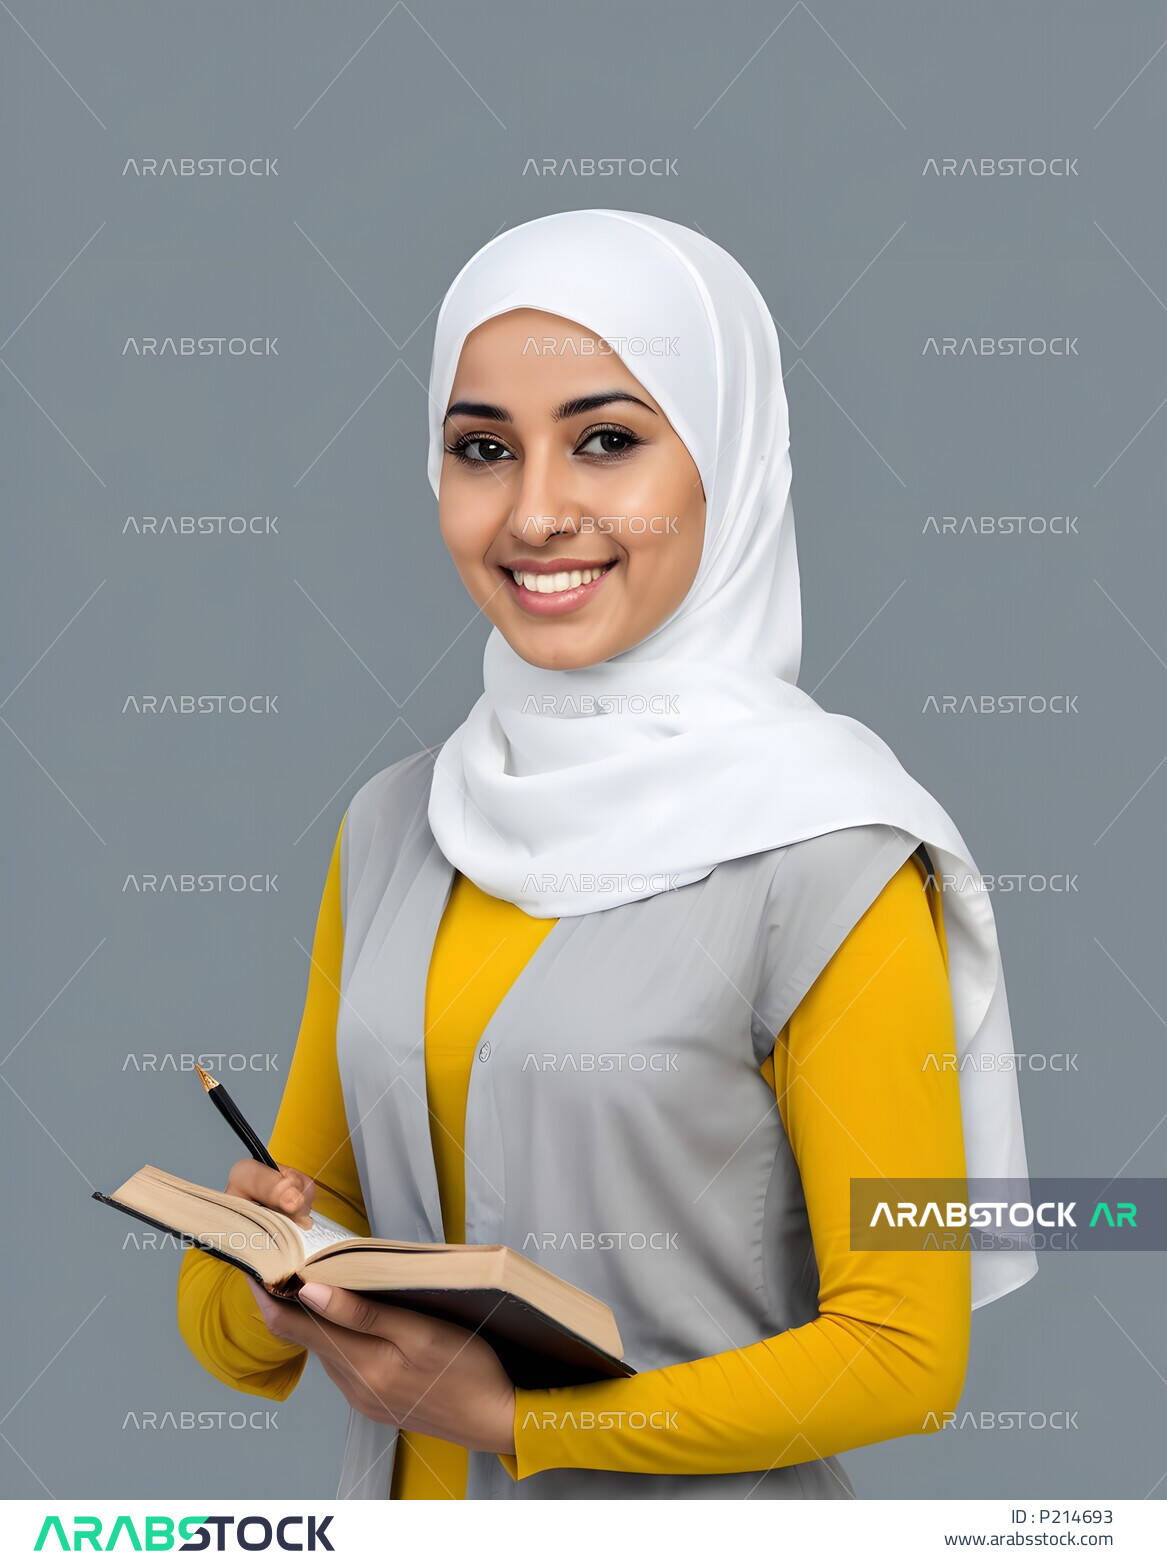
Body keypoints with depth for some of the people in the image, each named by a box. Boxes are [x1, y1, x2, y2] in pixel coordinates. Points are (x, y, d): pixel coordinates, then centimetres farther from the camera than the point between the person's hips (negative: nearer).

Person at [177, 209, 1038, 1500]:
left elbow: (904, 1355, -16)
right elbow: (315, 1191, 5)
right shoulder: (394, 826, -2)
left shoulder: (825, 859, -19)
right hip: (405, 1499, 5)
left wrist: (513, 1415, -20)